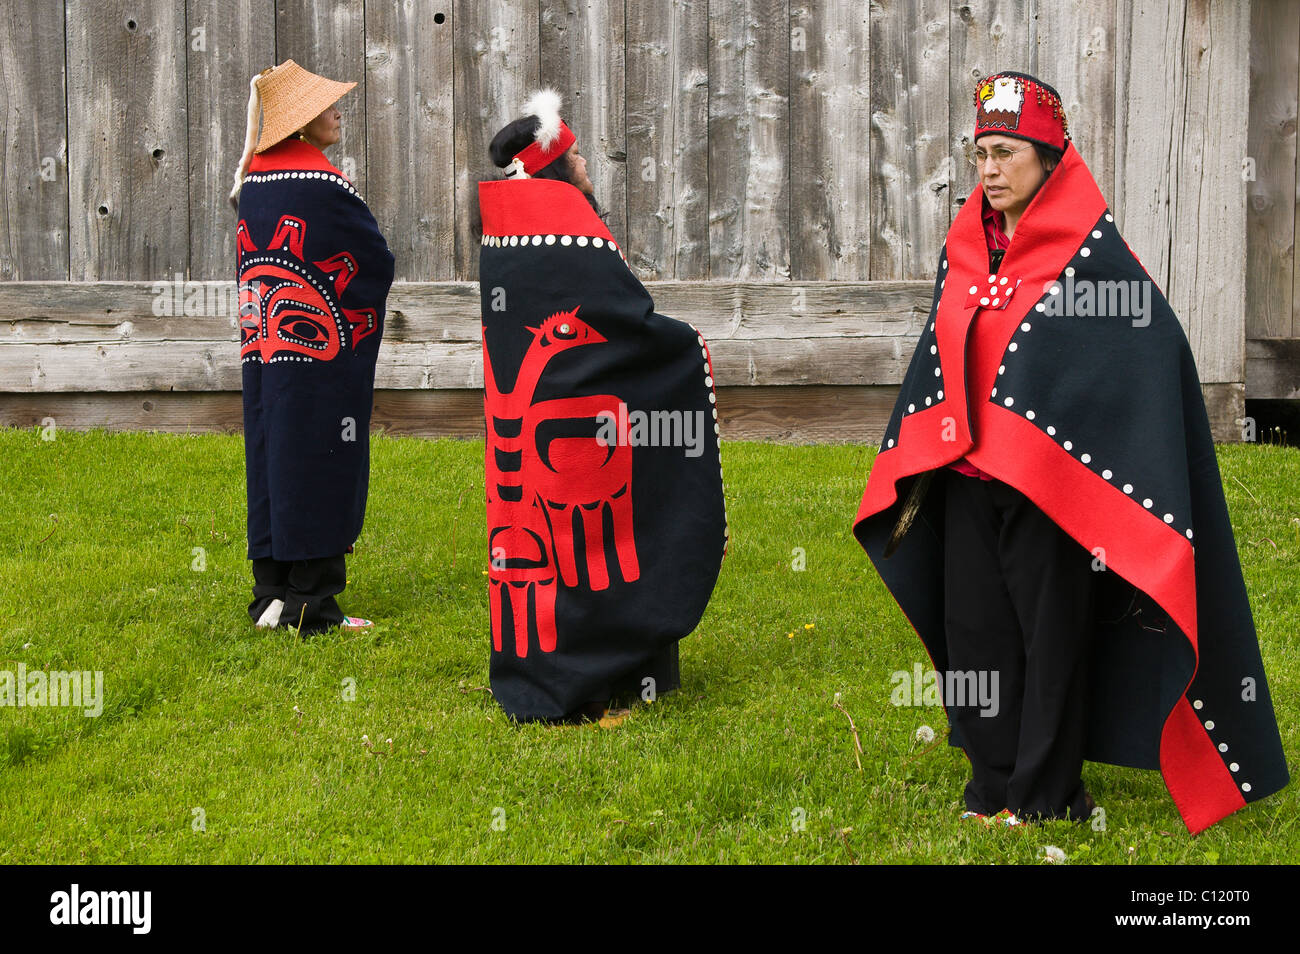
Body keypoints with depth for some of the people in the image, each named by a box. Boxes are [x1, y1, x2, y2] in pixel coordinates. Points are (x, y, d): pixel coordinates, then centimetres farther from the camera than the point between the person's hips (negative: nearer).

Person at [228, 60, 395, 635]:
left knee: (271, 463, 11)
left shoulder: (252, 180, 8)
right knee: (319, 470, -2)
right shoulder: (322, 183, -15)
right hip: (321, 352, -8)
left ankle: (271, 595, 17)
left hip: (262, 347, 8)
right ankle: (310, 604, 0)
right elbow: (377, 263, -8)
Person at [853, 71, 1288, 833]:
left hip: (1047, 487, -6)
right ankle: (993, 781, 24)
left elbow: (1158, 345, -12)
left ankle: (1046, 798, 15)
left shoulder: (1092, 253, -10)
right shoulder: (964, 252, 8)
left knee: (1052, 634, 3)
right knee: (975, 631, 10)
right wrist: (915, 473, 15)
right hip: (966, 482, 6)